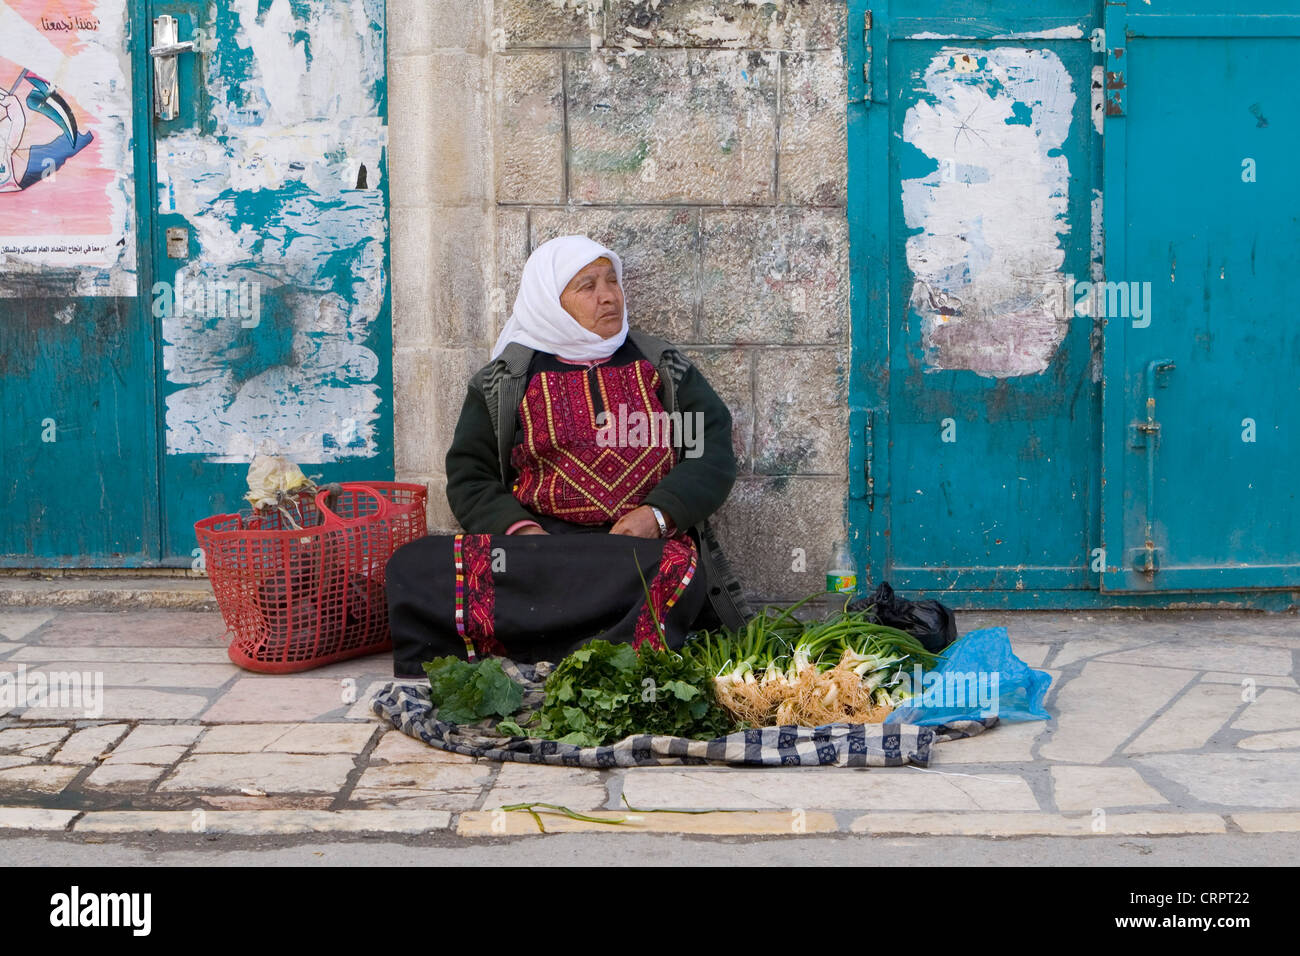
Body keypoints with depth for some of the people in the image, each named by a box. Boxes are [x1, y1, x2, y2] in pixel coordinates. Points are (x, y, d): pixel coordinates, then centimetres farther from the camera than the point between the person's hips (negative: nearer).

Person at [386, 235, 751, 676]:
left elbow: (715, 453, 8)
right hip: (543, 539, 0)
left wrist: (658, 514, -10)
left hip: (653, 541, 0)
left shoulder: (662, 367, 17)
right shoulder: (501, 382, 15)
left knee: (675, 569, -39)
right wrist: (521, 530, -11)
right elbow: (469, 478, 10)